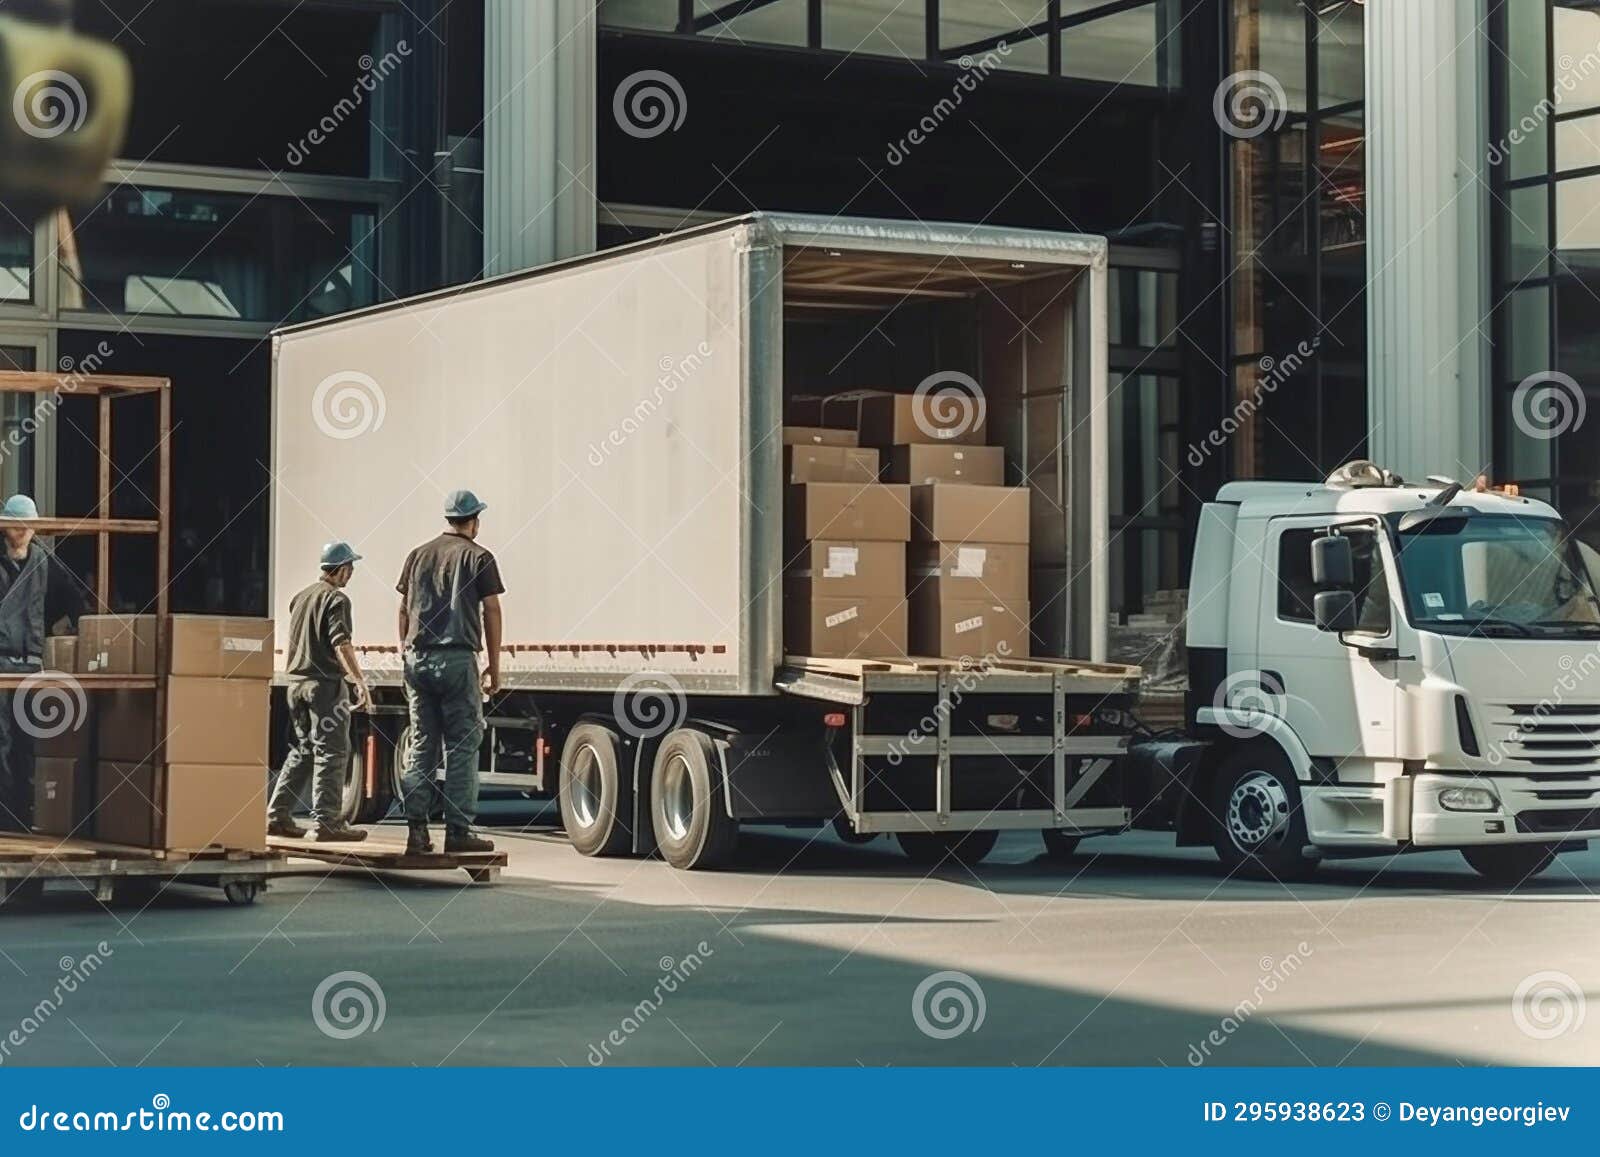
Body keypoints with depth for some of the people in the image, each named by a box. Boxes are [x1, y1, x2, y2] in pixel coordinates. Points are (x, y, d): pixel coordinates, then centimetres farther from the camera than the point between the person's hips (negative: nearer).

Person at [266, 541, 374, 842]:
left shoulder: (300, 597, 15)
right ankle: (326, 822, -8)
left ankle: (278, 816, 13)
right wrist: (360, 682, -27)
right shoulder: (336, 599, -10)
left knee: (303, 749, 15)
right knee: (331, 751, -4)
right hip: (325, 682, -8)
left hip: (296, 682, 8)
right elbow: (341, 645, -21)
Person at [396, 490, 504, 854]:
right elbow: (491, 612, -2)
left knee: (421, 745, 8)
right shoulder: (478, 557, 0)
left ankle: (417, 828, 5)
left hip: (418, 659, 5)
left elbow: (404, 611, 13)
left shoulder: (418, 556, 13)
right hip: (457, 659, -5)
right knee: (462, 746, -1)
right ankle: (458, 830, -4)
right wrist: (494, 667, 3)